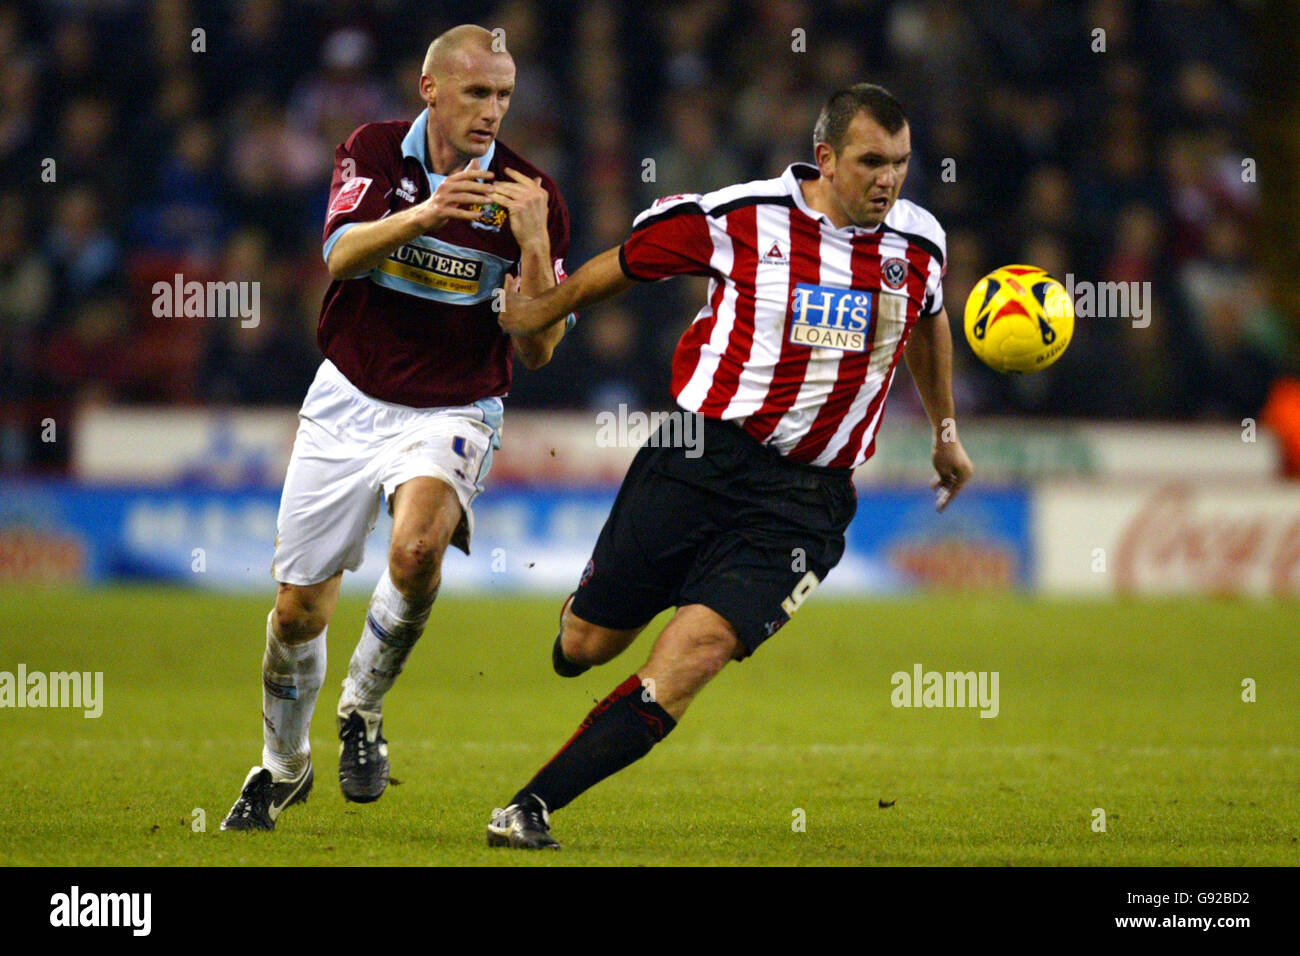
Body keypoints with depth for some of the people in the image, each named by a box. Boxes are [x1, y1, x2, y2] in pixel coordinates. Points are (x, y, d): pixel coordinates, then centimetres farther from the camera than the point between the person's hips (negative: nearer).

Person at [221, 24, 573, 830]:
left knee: (417, 549, -33)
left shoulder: (531, 196, -8)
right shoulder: (374, 152, -3)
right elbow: (340, 254, -20)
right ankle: (283, 765, 31)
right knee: (300, 609, 4)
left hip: (451, 415, -2)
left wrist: (534, 244, -26)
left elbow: (538, 349, -11)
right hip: (349, 402, 2)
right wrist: (424, 214, -36)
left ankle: (364, 709, -7)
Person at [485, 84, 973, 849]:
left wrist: (946, 432, 36)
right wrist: (543, 311, 17)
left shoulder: (919, 242, 4)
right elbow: (628, 263, 9)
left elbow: (929, 320, 27)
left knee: (696, 650, -19)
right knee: (588, 646, 5)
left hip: (807, 497, 1)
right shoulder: (740, 217, -6)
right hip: (701, 455, -1)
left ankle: (532, 808, -17)